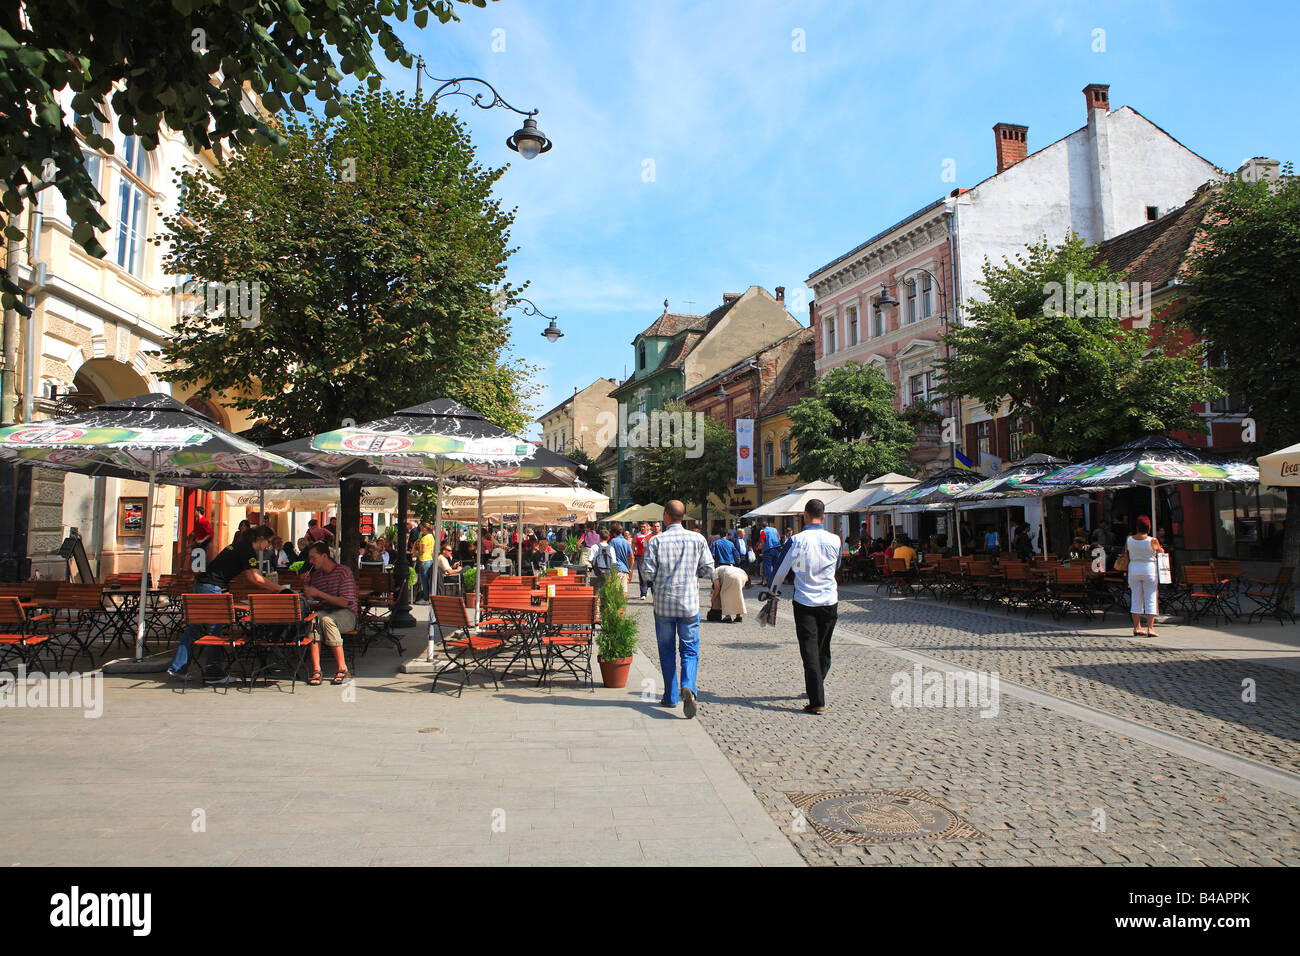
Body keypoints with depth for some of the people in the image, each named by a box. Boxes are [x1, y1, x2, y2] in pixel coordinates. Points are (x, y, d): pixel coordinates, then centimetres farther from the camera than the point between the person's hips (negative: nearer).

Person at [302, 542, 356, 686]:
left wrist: (319, 593, -16)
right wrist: (308, 598, -5)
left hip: (346, 614, -5)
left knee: (326, 619, -37)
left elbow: (345, 602, -15)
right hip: (325, 612, 5)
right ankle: (316, 670, -35)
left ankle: (342, 669, -33)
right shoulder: (316, 575, 13)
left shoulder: (343, 572, -7)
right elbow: (316, 603, 19)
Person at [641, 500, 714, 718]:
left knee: (667, 651, 13)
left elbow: (649, 573, -9)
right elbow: (708, 570, 0)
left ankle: (671, 697, 19)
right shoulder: (697, 539, -2)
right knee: (690, 650, 6)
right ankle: (688, 686, -18)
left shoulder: (656, 541, -6)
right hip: (689, 603, 0)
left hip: (663, 604, 0)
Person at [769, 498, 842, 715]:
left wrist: (774, 589, 15)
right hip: (830, 601, 3)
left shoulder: (798, 540, -9)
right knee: (824, 648, 18)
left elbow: (783, 569, -2)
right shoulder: (834, 540, -1)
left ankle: (817, 701, -7)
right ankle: (817, 686, 35)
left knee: (810, 650, -2)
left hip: (805, 602, -3)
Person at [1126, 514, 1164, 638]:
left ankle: (1137, 628, 10)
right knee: (1151, 599, 3)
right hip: (1149, 570, -3)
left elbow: (1126, 553, 9)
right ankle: (1150, 628, 0)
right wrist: (1161, 550, 29)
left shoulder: (1129, 539, -2)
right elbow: (1161, 551, 7)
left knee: (1136, 599, 9)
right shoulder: (1152, 541, -11)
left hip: (1133, 569, 3)